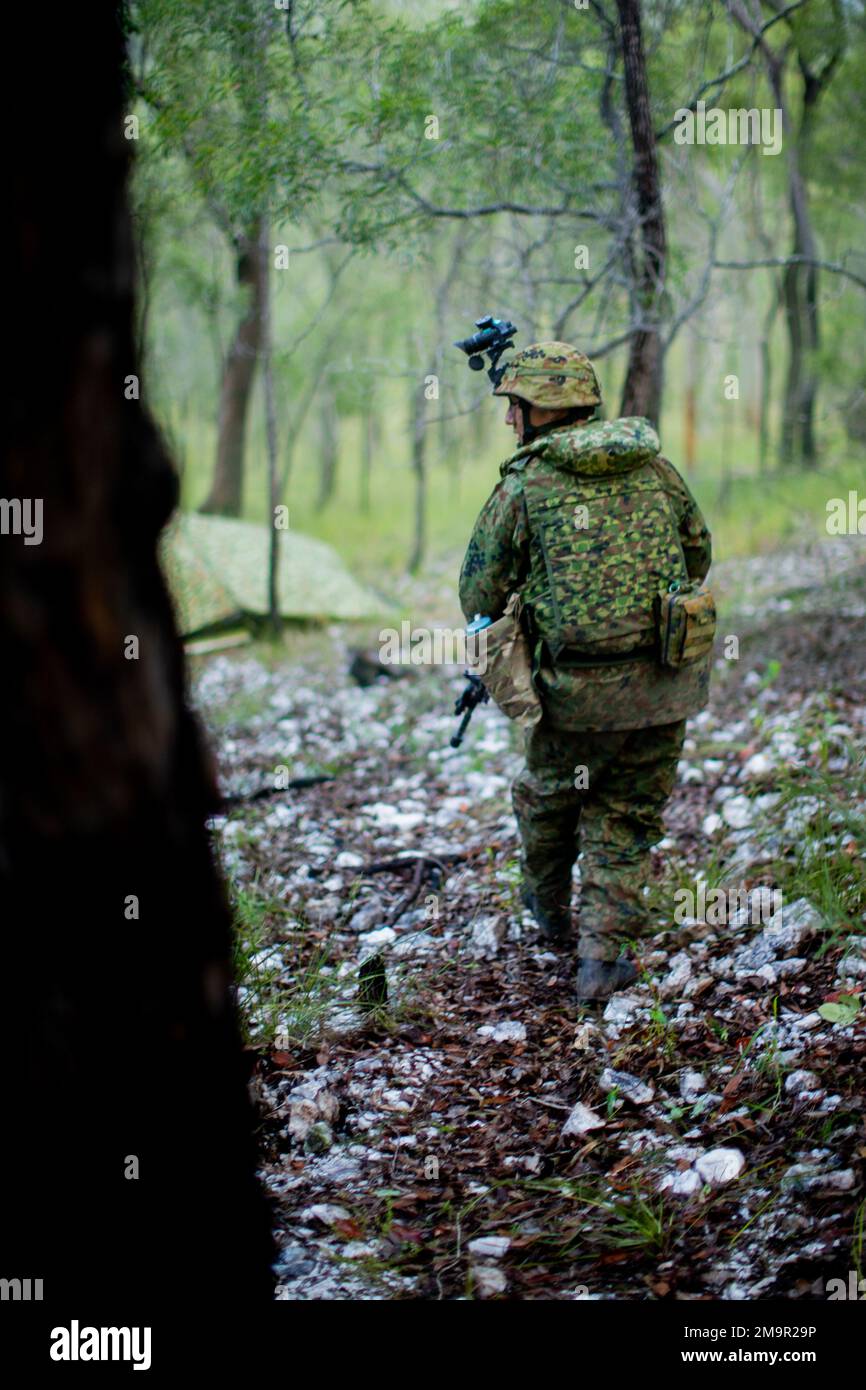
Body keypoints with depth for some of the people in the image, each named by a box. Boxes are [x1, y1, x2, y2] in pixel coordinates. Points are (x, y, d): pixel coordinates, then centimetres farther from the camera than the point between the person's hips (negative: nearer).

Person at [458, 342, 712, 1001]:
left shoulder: (524, 483, -6)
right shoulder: (654, 466, 5)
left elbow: (481, 595, 0)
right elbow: (698, 556, 16)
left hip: (580, 688, -2)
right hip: (667, 683, 3)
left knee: (549, 796, 24)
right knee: (627, 819, 15)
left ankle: (550, 909, 45)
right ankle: (603, 955, 11)